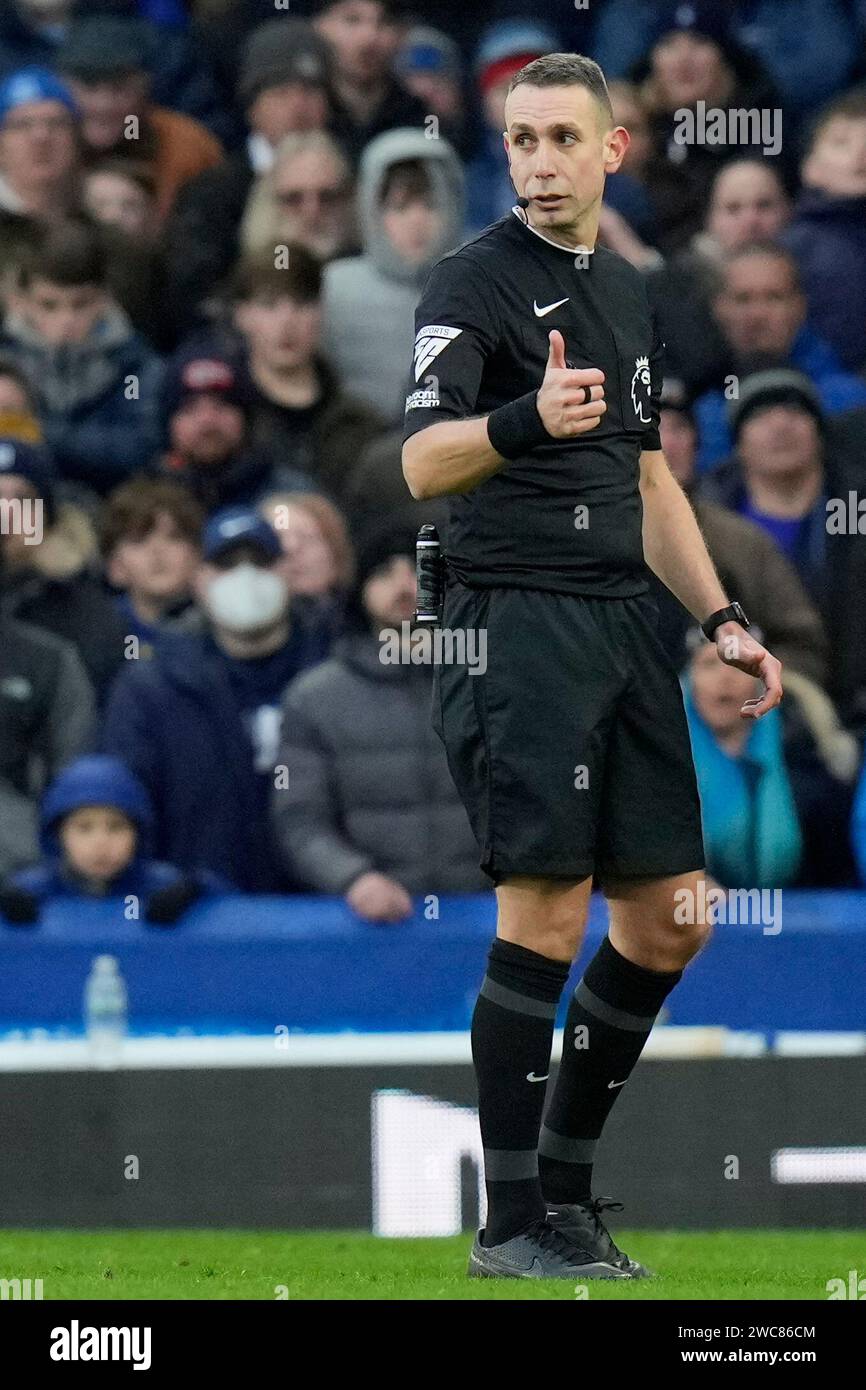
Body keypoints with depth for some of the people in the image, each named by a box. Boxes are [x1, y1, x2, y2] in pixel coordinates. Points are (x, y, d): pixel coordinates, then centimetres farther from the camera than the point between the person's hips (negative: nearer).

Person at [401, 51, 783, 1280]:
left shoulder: (628, 294, 17)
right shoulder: (476, 280, -7)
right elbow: (424, 464, -20)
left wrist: (722, 620, 19)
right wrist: (524, 422, -39)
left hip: (623, 625, 8)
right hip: (517, 621, -8)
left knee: (668, 919, 7)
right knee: (548, 914, -11)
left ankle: (565, 1178, 20)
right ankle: (512, 1224, -5)